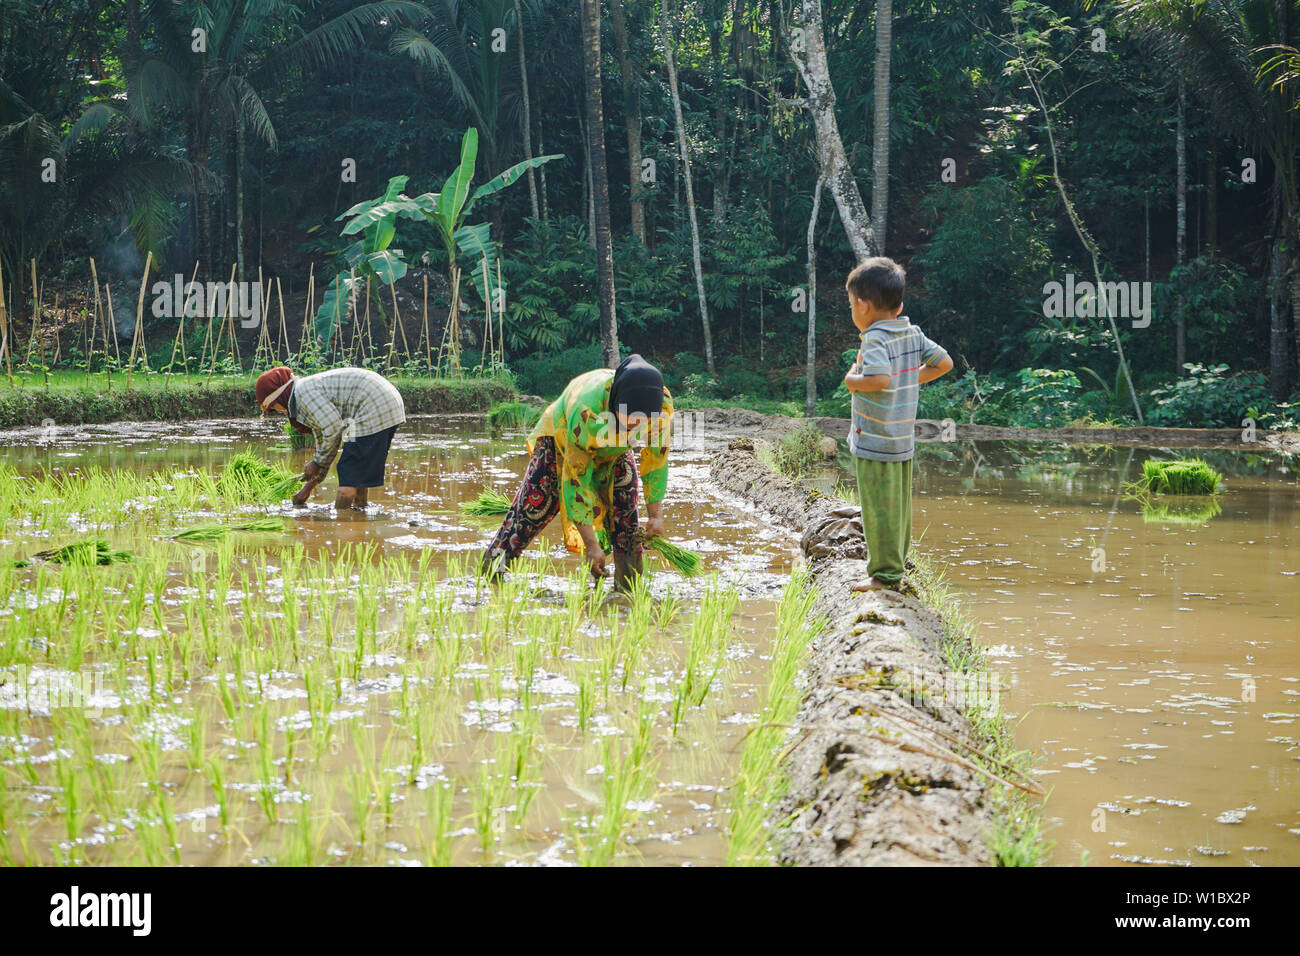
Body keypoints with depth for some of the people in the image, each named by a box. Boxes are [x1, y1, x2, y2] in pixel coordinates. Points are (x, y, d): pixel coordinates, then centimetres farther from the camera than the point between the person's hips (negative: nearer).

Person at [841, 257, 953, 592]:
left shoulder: (875, 339, -18)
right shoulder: (913, 334, 6)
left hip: (875, 441, -8)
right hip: (903, 440, 8)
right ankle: (898, 562, 28)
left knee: (879, 508, -1)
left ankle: (885, 573, 3)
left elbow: (880, 379, -34)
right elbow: (944, 363, 13)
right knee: (898, 506, 17)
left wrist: (852, 381, -16)